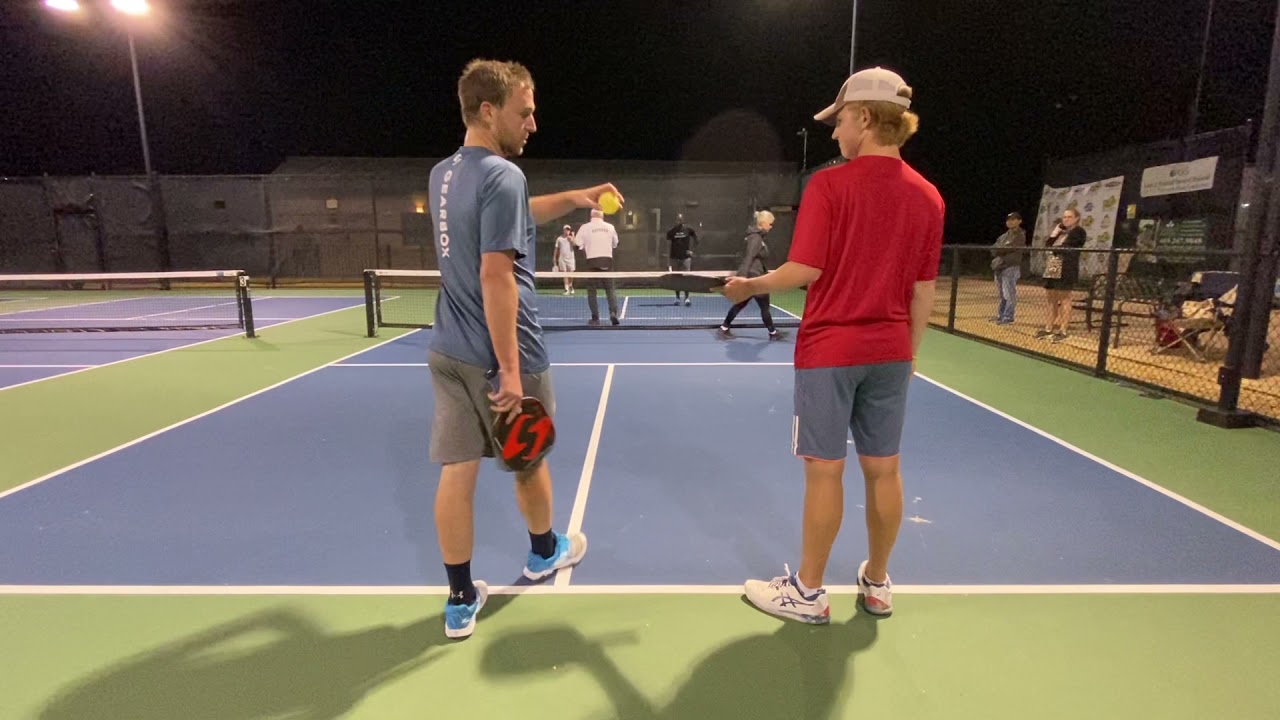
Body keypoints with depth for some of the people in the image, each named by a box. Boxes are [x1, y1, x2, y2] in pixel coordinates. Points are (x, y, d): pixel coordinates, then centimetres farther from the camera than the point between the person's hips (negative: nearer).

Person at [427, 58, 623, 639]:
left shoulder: (443, 174, 10)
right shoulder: (502, 175, -17)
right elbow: (496, 276, -24)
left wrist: (573, 199, 23)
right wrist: (509, 370, -23)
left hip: (449, 352, 7)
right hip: (498, 355, -7)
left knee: (457, 471, 8)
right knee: (529, 459, 16)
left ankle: (461, 601, 19)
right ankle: (544, 551, 41)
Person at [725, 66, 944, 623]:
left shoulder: (829, 184, -10)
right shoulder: (927, 196, 4)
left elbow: (806, 270, -15)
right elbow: (923, 291, 6)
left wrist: (750, 286, 2)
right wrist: (910, 352, 16)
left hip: (829, 349, -5)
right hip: (890, 353, 5)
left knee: (825, 471, 3)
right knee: (883, 469, 14)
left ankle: (808, 592, 18)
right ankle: (877, 583, 31)